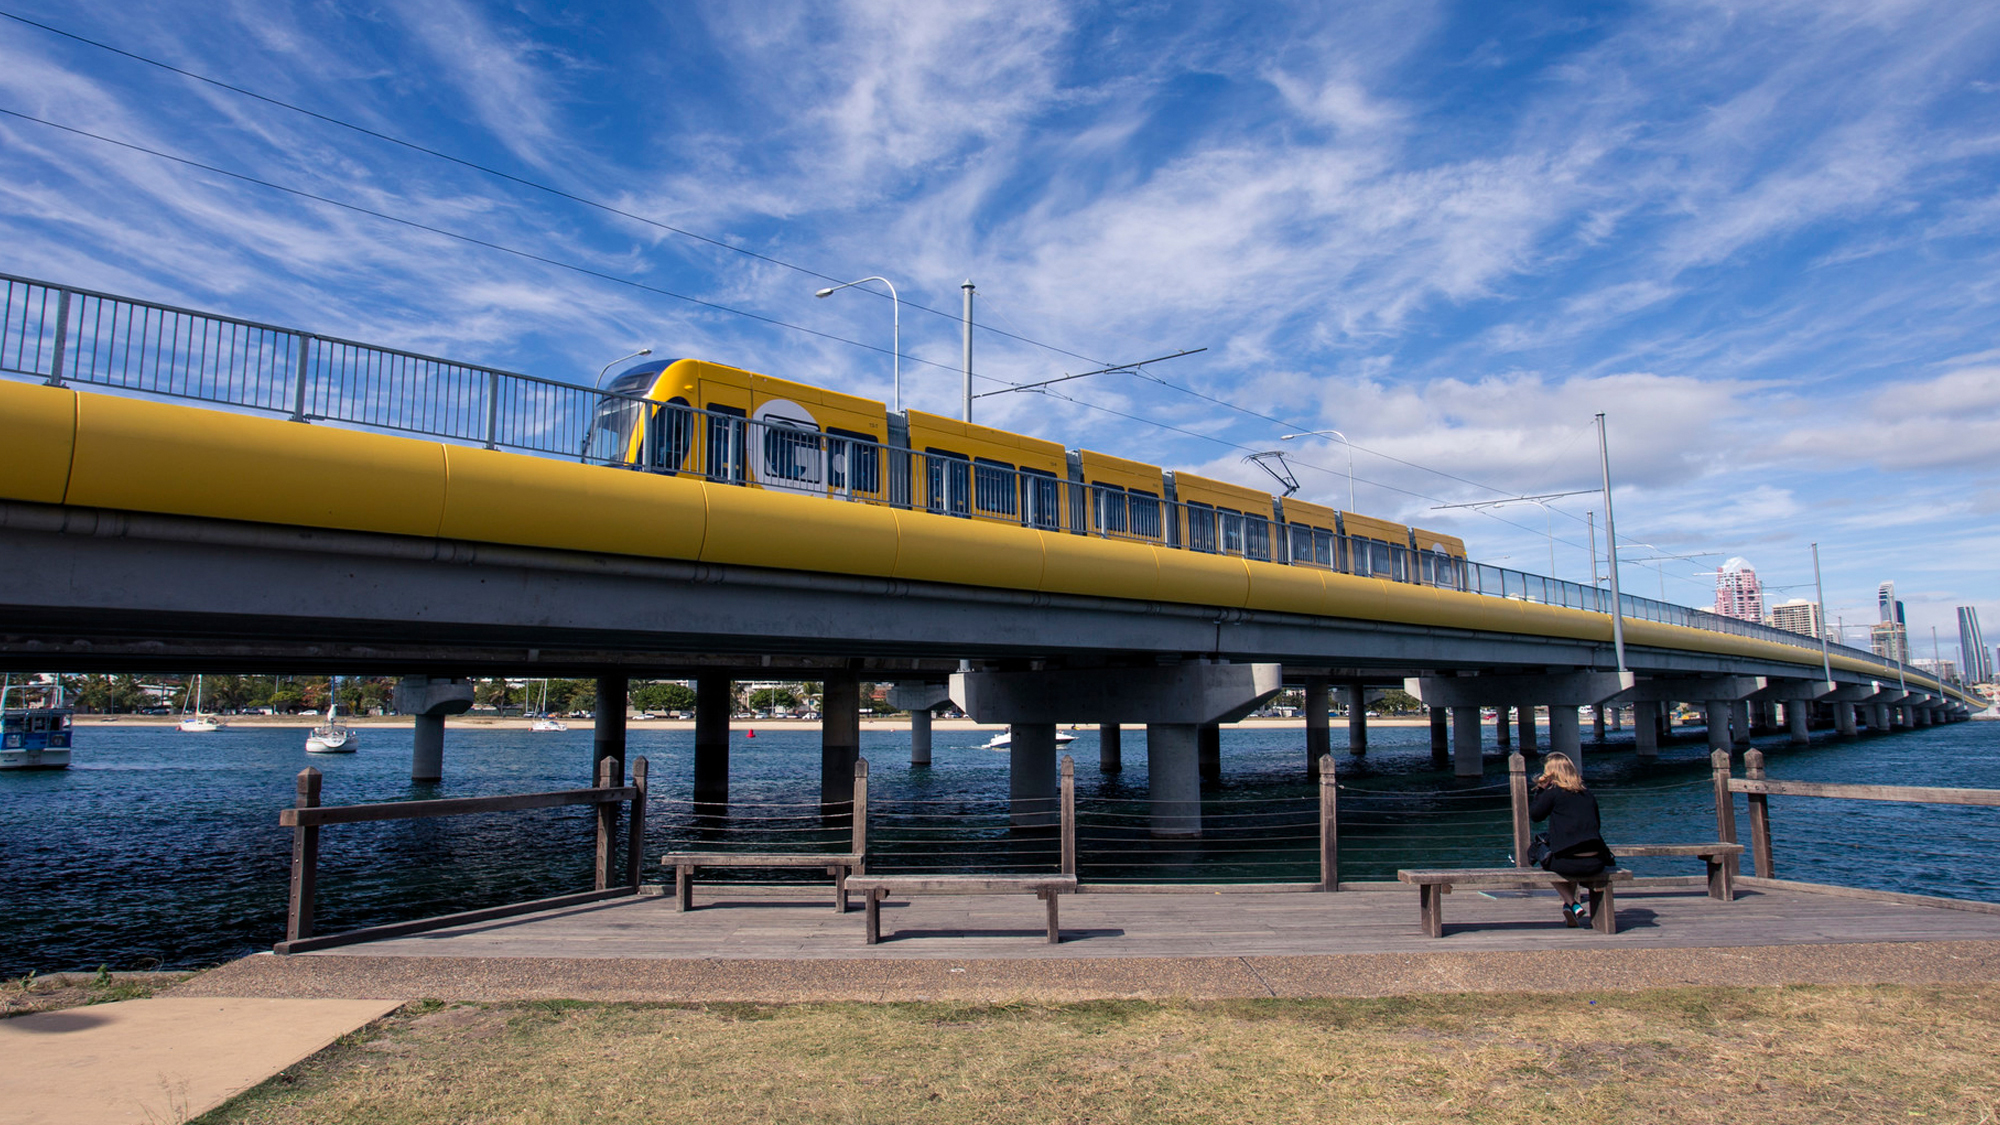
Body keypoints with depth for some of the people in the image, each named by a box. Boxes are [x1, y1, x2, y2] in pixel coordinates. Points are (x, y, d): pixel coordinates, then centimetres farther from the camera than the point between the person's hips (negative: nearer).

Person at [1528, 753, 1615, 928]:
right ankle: (1570, 905, 34)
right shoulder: (1587, 794, 13)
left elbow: (1535, 815, 9)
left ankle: (1573, 905, 13)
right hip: (1595, 864, 5)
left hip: (1568, 863, -5)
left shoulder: (1553, 792, -2)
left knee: (1546, 864, 29)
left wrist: (1539, 791, 16)